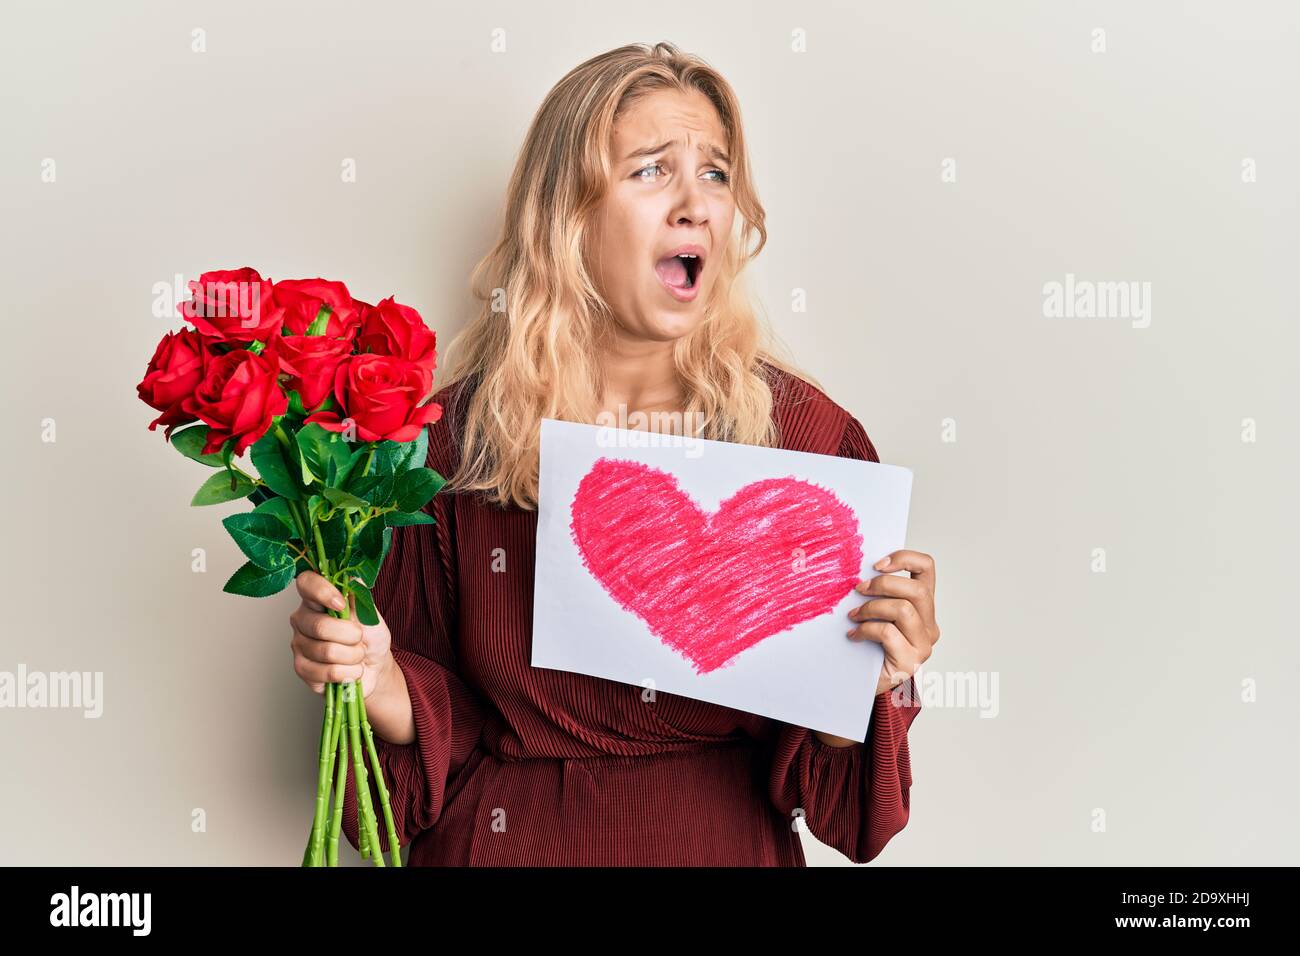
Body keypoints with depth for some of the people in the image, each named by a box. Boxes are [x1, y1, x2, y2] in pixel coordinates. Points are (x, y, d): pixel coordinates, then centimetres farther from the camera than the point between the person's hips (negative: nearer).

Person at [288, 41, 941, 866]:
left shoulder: (811, 439, -11)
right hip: (505, 842, 0)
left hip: (730, 845, 0)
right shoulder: (454, 441, -11)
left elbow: (827, 780, -7)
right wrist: (373, 674, -22)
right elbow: (446, 747, -4)